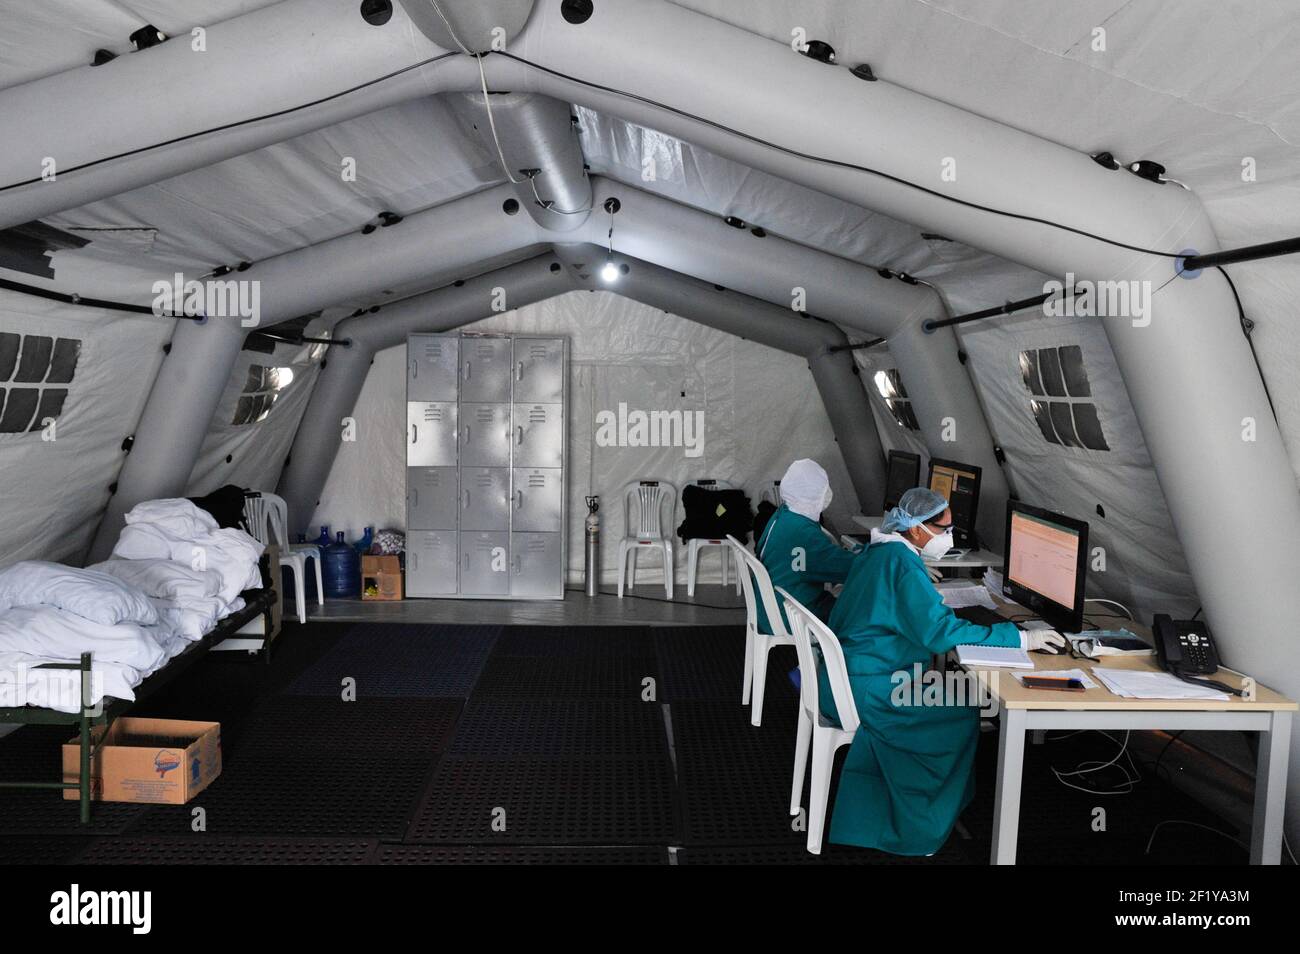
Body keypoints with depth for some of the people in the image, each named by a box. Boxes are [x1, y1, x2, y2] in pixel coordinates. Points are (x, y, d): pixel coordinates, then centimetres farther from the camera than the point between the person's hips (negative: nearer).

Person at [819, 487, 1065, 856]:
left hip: (840, 679, 9)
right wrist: (1019, 639, -20)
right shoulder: (903, 563, -20)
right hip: (864, 691, -9)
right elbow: (940, 631, -25)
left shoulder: (878, 551, 10)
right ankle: (918, 828, 12)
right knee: (963, 710, 1)